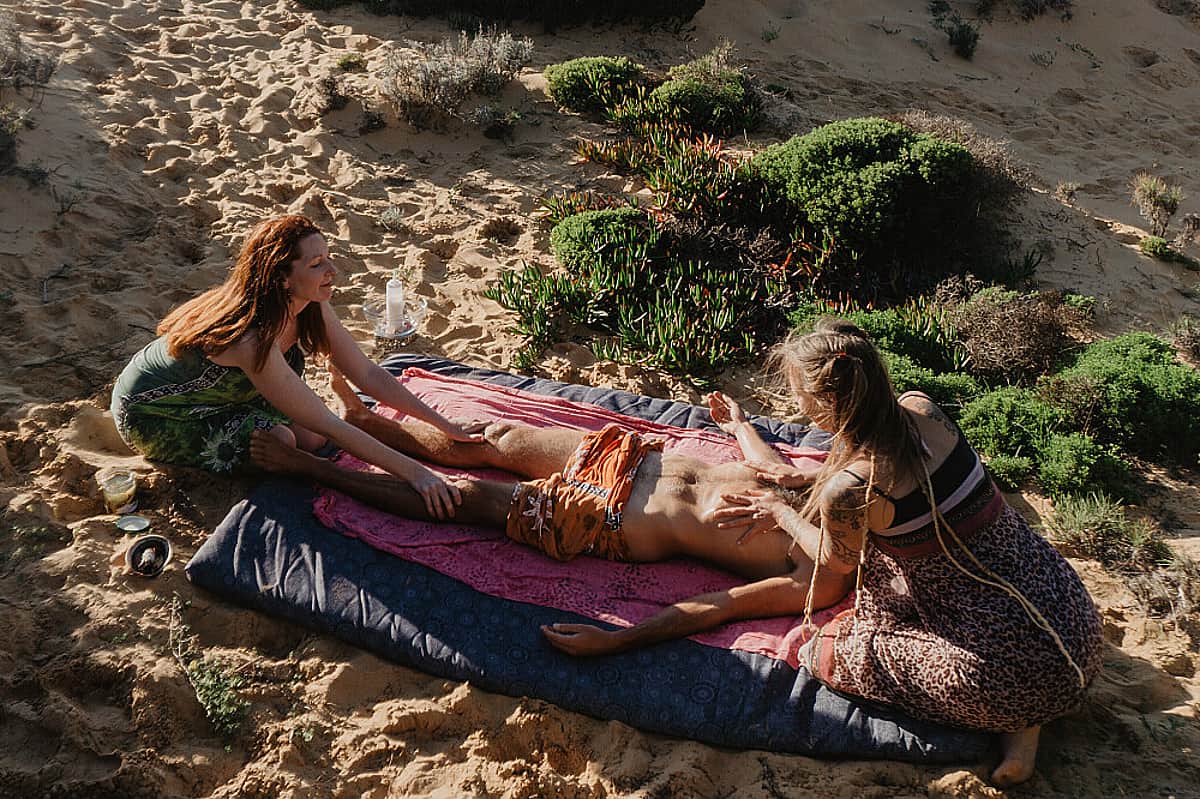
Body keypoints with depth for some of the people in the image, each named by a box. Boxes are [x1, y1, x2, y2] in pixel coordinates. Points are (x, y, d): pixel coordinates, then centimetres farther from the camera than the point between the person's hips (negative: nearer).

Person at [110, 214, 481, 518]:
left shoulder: (312, 308, -15)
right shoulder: (252, 339, -39)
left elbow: (367, 373, -9)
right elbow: (329, 426, -38)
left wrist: (444, 424, -12)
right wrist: (412, 471, -39)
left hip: (208, 386, 8)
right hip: (152, 413, -7)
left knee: (311, 438, -6)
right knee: (277, 442, -24)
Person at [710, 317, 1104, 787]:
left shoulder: (846, 492, -21)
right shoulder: (921, 409, -3)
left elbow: (836, 563, 4)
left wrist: (780, 512, 21)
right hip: (1077, 618, 7)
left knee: (831, 651, 11)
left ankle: (1014, 724, 8)